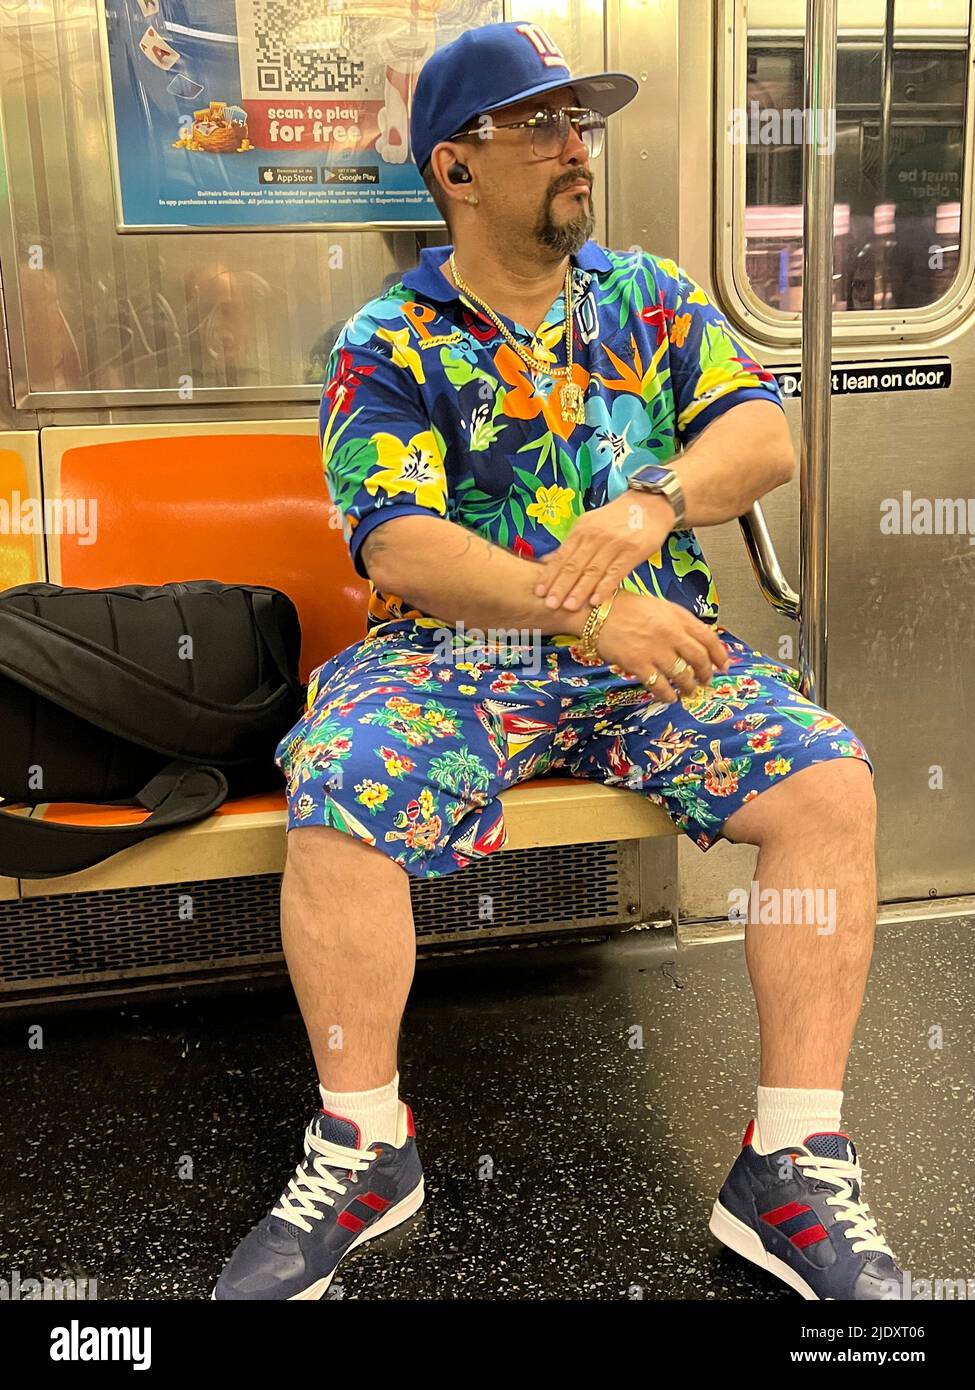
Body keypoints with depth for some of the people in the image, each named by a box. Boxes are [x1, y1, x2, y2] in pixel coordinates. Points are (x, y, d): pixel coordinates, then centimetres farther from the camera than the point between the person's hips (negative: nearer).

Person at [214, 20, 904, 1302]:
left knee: (831, 781, -21)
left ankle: (795, 1163, -10)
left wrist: (656, 502, -21)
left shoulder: (650, 298, 14)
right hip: (456, 655, -2)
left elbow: (766, 433, 1)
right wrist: (583, 608, -25)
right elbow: (397, 546, -12)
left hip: (658, 648, 3)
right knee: (335, 801, -29)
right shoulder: (388, 345, 2)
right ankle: (363, 1144, -6)